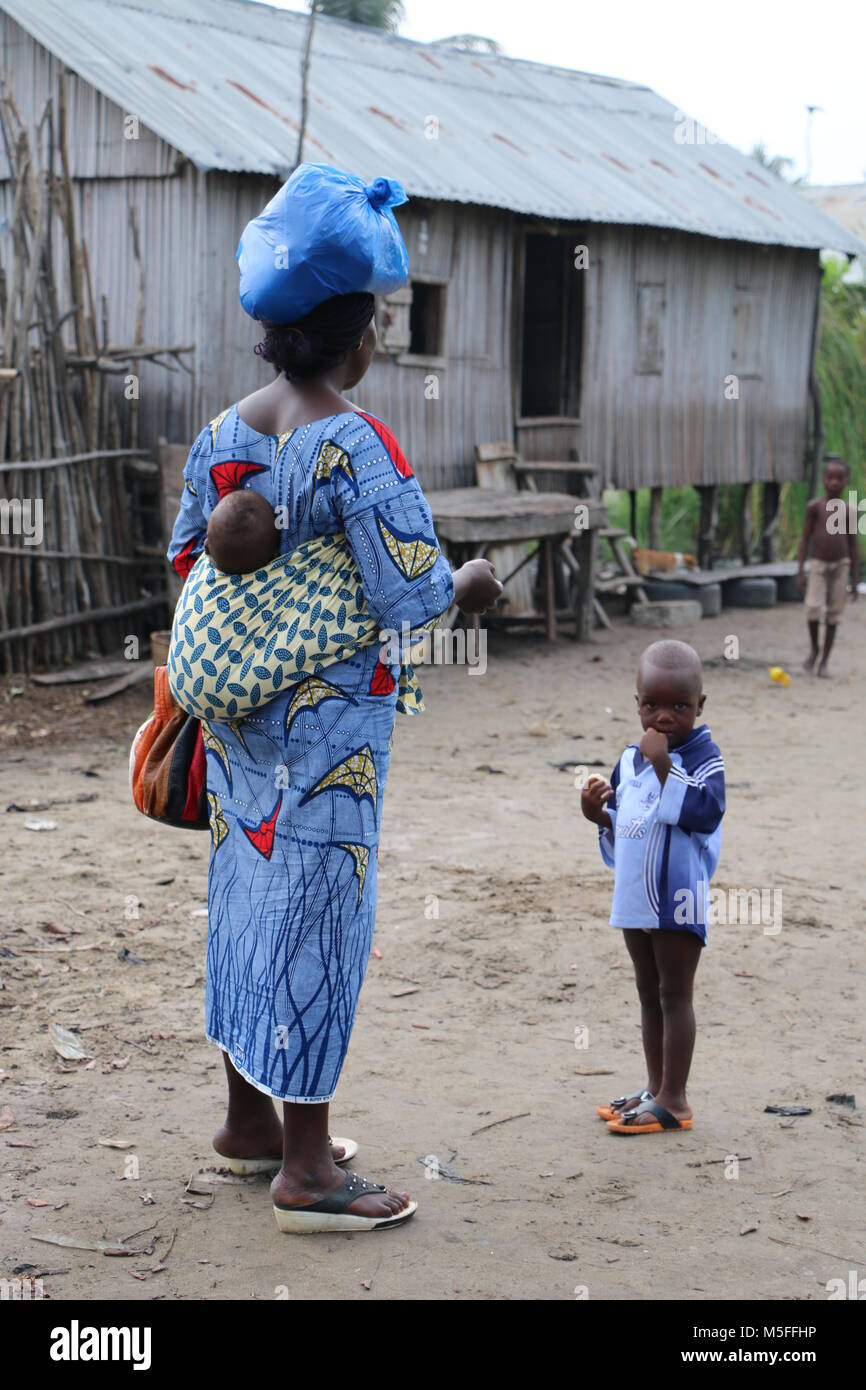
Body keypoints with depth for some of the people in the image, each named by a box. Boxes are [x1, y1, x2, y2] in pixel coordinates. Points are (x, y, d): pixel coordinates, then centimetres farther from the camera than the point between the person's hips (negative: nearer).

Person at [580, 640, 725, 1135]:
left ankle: (673, 1099, 6)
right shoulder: (630, 759, 9)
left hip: (678, 896, -8)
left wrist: (664, 765, -29)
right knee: (649, 993, 16)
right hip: (635, 895, 8)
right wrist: (600, 815, -2)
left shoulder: (702, 755, -12)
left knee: (674, 994, 0)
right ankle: (655, 1088, 26)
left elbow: (704, 812, -28)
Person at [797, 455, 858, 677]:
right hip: (818, 564, -2)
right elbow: (805, 538, -1)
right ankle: (814, 648, 9)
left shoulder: (849, 511, 4)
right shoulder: (815, 506, -2)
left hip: (840, 565, 2)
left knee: (833, 614, 2)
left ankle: (824, 662, 10)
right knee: (813, 608, -18)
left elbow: (853, 544, 8)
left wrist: (854, 578, 6)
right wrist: (800, 571, -7)